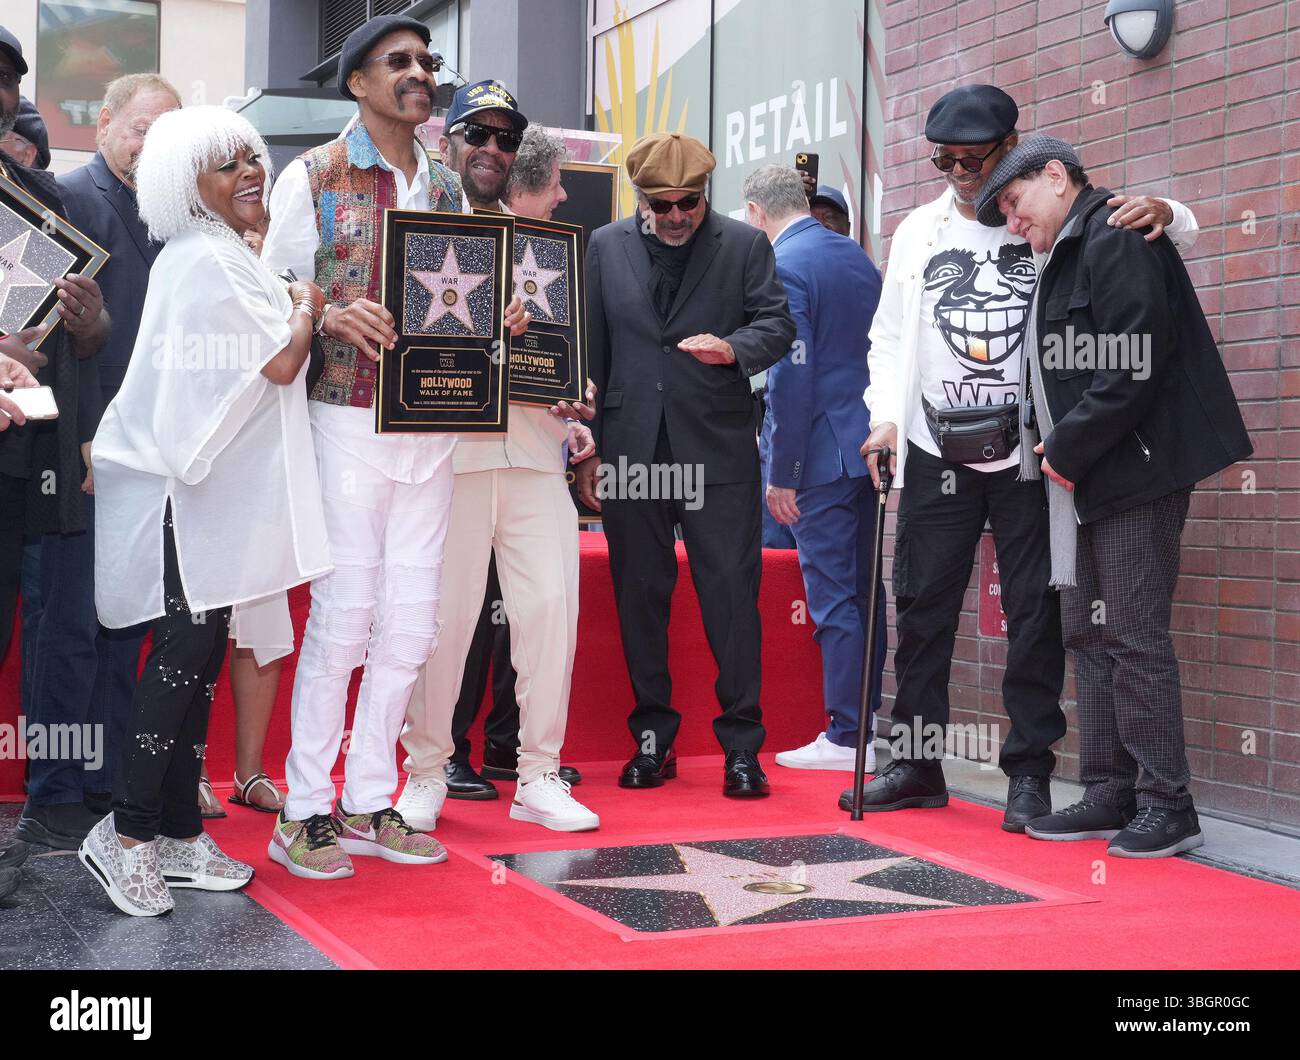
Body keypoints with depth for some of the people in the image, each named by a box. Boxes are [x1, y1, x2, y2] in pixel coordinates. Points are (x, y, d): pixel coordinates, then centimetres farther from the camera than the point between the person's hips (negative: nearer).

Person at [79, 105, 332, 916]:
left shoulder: (215, 255, 19)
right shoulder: (209, 260, -14)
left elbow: (260, 363, 21)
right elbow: (280, 365, -14)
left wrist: (294, 311, 8)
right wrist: (306, 309, 1)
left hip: (213, 485, 10)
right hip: (193, 490, -10)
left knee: (198, 653, 9)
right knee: (187, 651, -9)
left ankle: (179, 833, 14)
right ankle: (128, 833, -2)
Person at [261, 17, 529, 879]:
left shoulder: (446, 187, 15)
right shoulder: (313, 177, 0)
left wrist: (496, 319, -1)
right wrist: (334, 319, -22)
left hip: (432, 427, 5)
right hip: (349, 421, -5)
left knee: (409, 621, 5)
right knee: (344, 614, -6)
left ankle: (369, 804, 15)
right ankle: (304, 813, 4)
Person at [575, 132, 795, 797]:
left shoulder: (745, 245, 5)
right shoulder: (605, 248, 10)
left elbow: (778, 325, 3)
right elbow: (590, 351, 11)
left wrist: (732, 348, -19)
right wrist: (587, 449, 7)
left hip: (718, 447, -2)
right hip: (630, 450, 2)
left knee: (731, 592, -5)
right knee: (639, 596, 7)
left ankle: (742, 745, 3)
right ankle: (652, 737, 18)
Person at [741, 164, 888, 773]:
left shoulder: (783, 266, -12)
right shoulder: (857, 257, 14)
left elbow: (791, 376, -18)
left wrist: (783, 473, -14)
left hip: (822, 453, -8)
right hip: (869, 446, 9)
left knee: (833, 596, -4)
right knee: (864, 588, 15)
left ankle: (847, 738, 0)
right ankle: (867, 717, 24)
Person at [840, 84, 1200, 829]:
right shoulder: (919, 231, 11)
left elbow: (1183, 226, 4)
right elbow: (891, 334, 13)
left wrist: (1161, 211, -19)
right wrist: (886, 418, 0)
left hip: (1030, 454, -3)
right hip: (937, 453, 3)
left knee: (1035, 611, 0)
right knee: (924, 606, 6)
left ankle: (1030, 772, 9)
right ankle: (918, 763, 16)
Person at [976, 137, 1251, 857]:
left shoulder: (1117, 239, -10)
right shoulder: (1063, 259, 21)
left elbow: (1131, 367, -20)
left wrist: (1067, 449, -15)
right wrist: (1050, 444, 7)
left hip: (1137, 471, -10)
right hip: (1085, 480, 10)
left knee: (1133, 635, -9)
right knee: (1088, 632, 10)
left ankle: (1168, 805, -2)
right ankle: (1110, 795, 17)